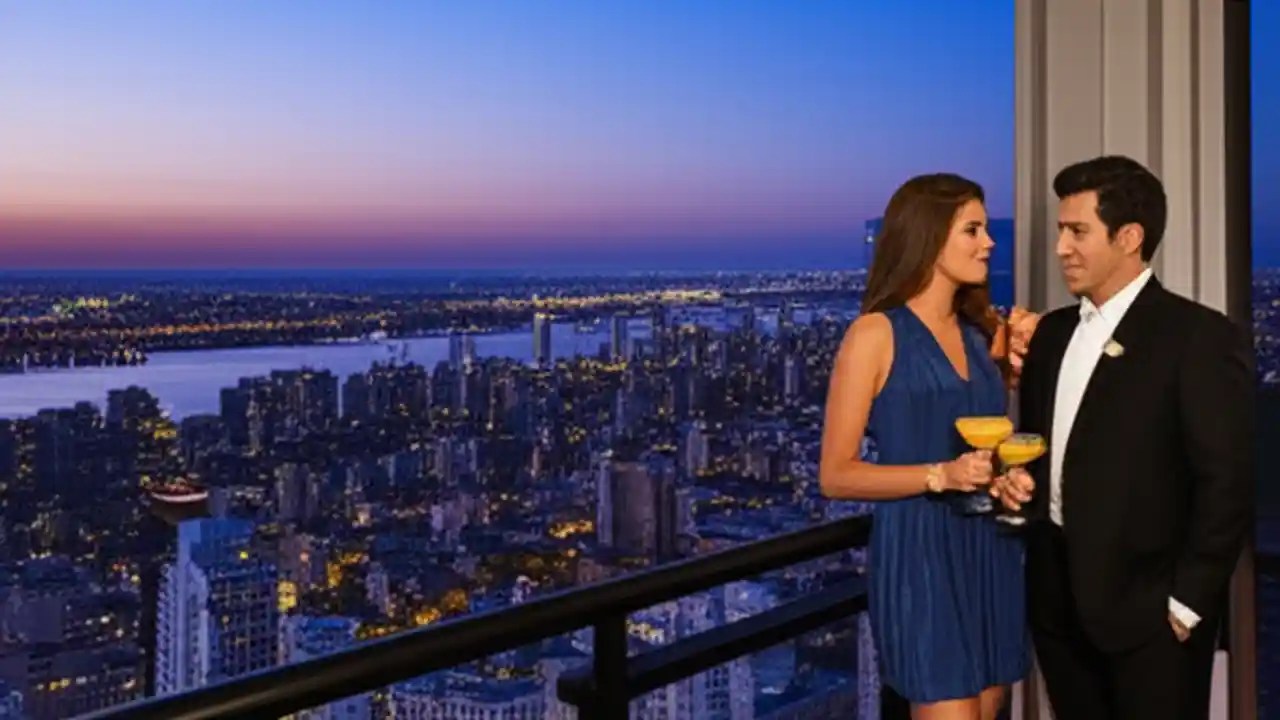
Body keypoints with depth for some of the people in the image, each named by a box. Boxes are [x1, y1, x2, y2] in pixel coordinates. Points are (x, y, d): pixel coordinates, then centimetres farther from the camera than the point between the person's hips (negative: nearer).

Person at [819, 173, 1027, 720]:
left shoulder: (985, 332, 11)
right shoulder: (876, 334, -7)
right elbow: (835, 475, -10)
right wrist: (941, 476, -20)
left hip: (992, 552, 7)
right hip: (920, 555, -6)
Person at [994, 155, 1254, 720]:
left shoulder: (1202, 339, -11)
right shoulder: (1052, 332, 11)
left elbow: (1226, 485, -13)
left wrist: (1187, 603, -13)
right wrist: (1018, 478, 0)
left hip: (1148, 607, -6)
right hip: (1058, 598, 6)